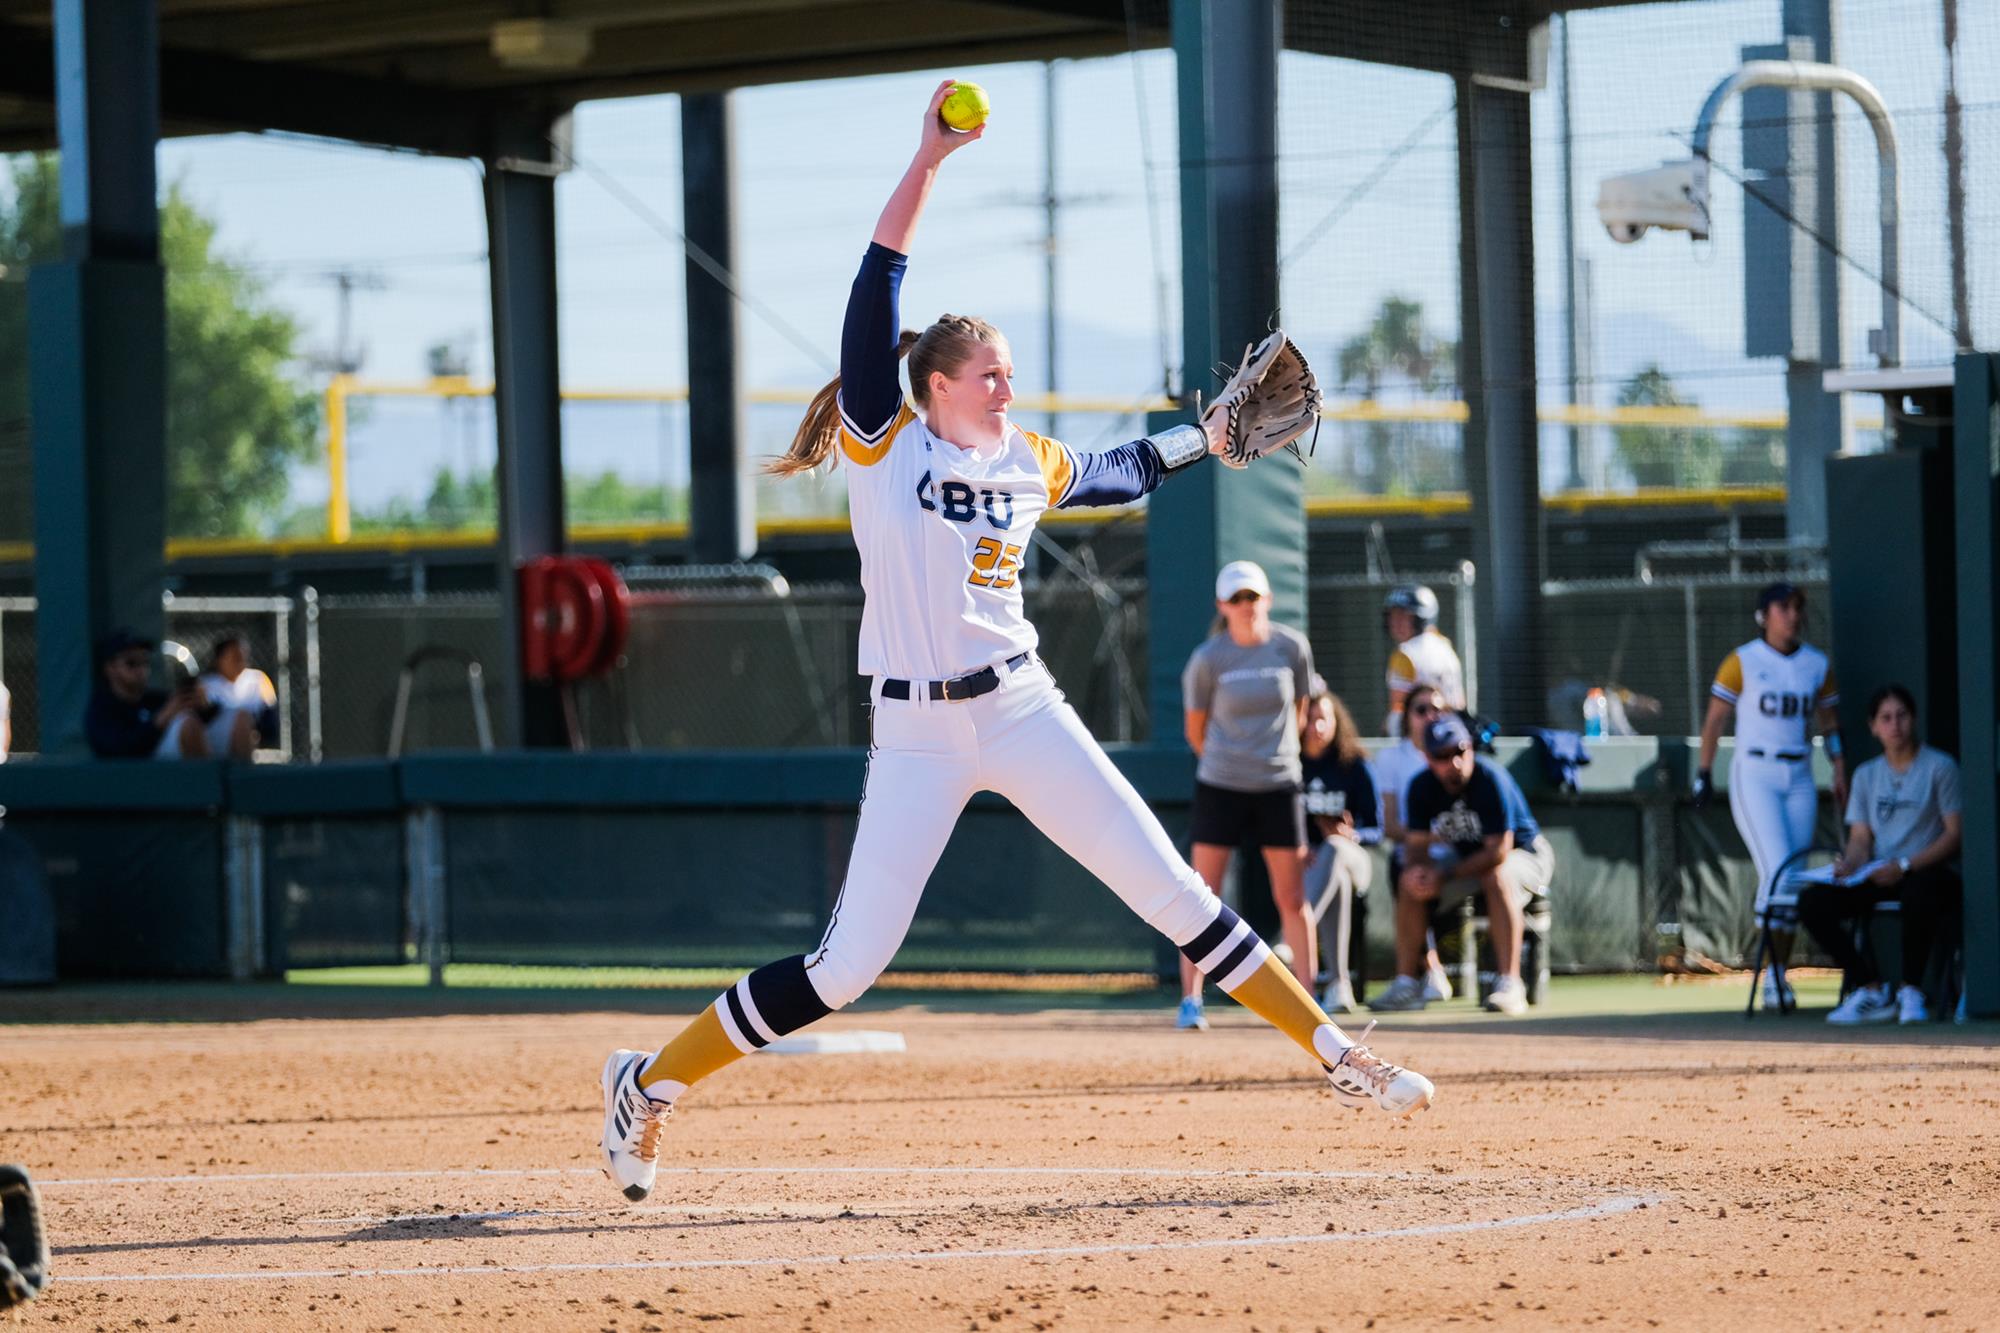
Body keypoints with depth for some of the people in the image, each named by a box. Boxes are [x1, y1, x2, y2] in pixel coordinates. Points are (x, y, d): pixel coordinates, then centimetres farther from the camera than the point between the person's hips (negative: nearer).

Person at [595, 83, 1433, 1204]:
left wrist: (1206, 441, 31)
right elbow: (875, 294, -14)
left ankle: (1336, 1054, 6)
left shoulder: (1027, 463, 9)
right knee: (849, 967, -4)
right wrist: (929, 160, -19)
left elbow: (1116, 476, 34)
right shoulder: (884, 442, -5)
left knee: (1175, 892, 0)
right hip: (917, 734, -4)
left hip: (1024, 712, 4)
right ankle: (653, 1084, 11)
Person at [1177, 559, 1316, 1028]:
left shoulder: (1292, 647, -2)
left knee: (1292, 898, 3)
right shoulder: (1208, 659, -7)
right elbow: (1196, 729, 4)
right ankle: (1190, 999, 1)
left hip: (1279, 787, 2)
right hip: (1219, 788, -1)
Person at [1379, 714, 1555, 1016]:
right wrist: (1416, 868, -30)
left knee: (1497, 877, -37)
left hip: (1525, 853, -6)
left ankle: (1509, 985, -40)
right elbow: (1416, 844, -5)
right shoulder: (1422, 787, -11)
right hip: (1467, 858, 6)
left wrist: (1445, 876, -31)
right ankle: (1406, 984, -8)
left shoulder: (1490, 780, -28)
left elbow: (1499, 852, -29)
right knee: (1410, 883, -12)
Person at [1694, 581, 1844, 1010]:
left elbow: (1830, 723, 17)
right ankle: (1774, 974, -13)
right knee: (1777, 872, -17)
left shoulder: (1817, 665, 10)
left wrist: (1840, 771, 7)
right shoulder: (1742, 662, -2)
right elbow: (1714, 720, 1)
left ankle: (1777, 976, 10)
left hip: (1799, 778, 5)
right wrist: (1704, 773, -3)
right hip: (1753, 775, -5)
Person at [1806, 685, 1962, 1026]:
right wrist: (1849, 864, -11)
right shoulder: (1866, 775, 17)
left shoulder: (1939, 767, 2)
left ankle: (1910, 990, -21)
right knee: (1812, 901, -21)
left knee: (1921, 891, -43)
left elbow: (1954, 833, -4)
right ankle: (1870, 990, -12)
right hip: (1877, 877, 5)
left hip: (1925, 871, -5)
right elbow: (1861, 838, 14)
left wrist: (1904, 866, -17)